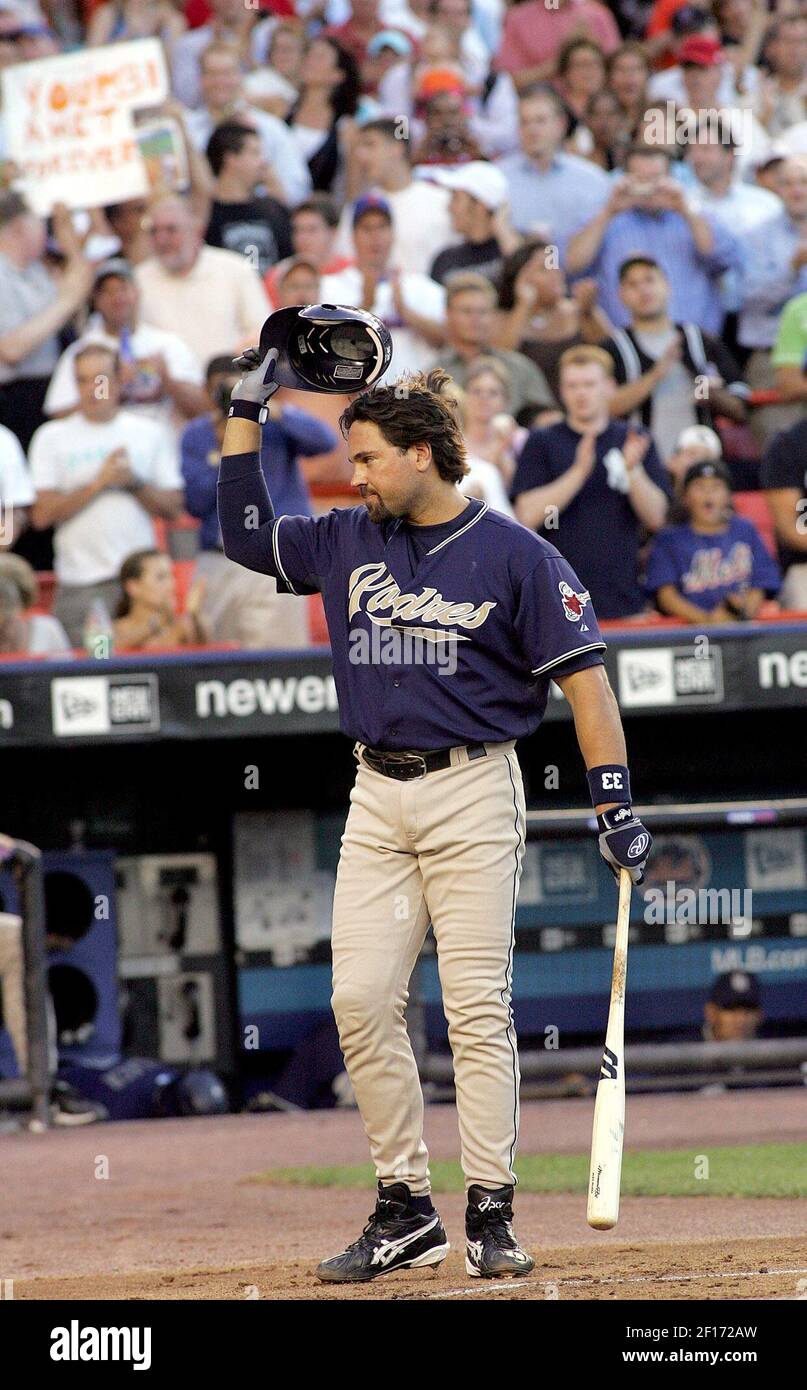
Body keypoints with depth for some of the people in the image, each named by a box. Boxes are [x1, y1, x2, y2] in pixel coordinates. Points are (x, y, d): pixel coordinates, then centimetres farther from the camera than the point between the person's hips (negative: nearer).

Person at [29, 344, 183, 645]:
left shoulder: (151, 433, 12)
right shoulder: (51, 437, 7)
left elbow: (173, 507, 9)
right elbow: (42, 514, -2)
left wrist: (135, 483, -7)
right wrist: (98, 482, -7)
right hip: (80, 584, -1)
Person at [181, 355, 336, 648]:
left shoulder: (276, 425, 1)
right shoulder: (195, 436, 8)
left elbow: (325, 441, -17)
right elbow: (196, 505, -1)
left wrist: (274, 411, -23)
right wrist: (222, 450, -10)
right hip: (216, 564, 3)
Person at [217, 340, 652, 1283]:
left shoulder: (512, 554, -5)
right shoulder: (346, 542, 11)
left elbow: (581, 674, -6)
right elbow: (244, 534, 19)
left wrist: (613, 800, -14)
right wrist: (246, 408, 13)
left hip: (472, 791, -5)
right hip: (377, 799, 5)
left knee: (478, 1009, -7)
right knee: (360, 1002, -2)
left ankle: (491, 1216, -3)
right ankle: (405, 1211, 5)